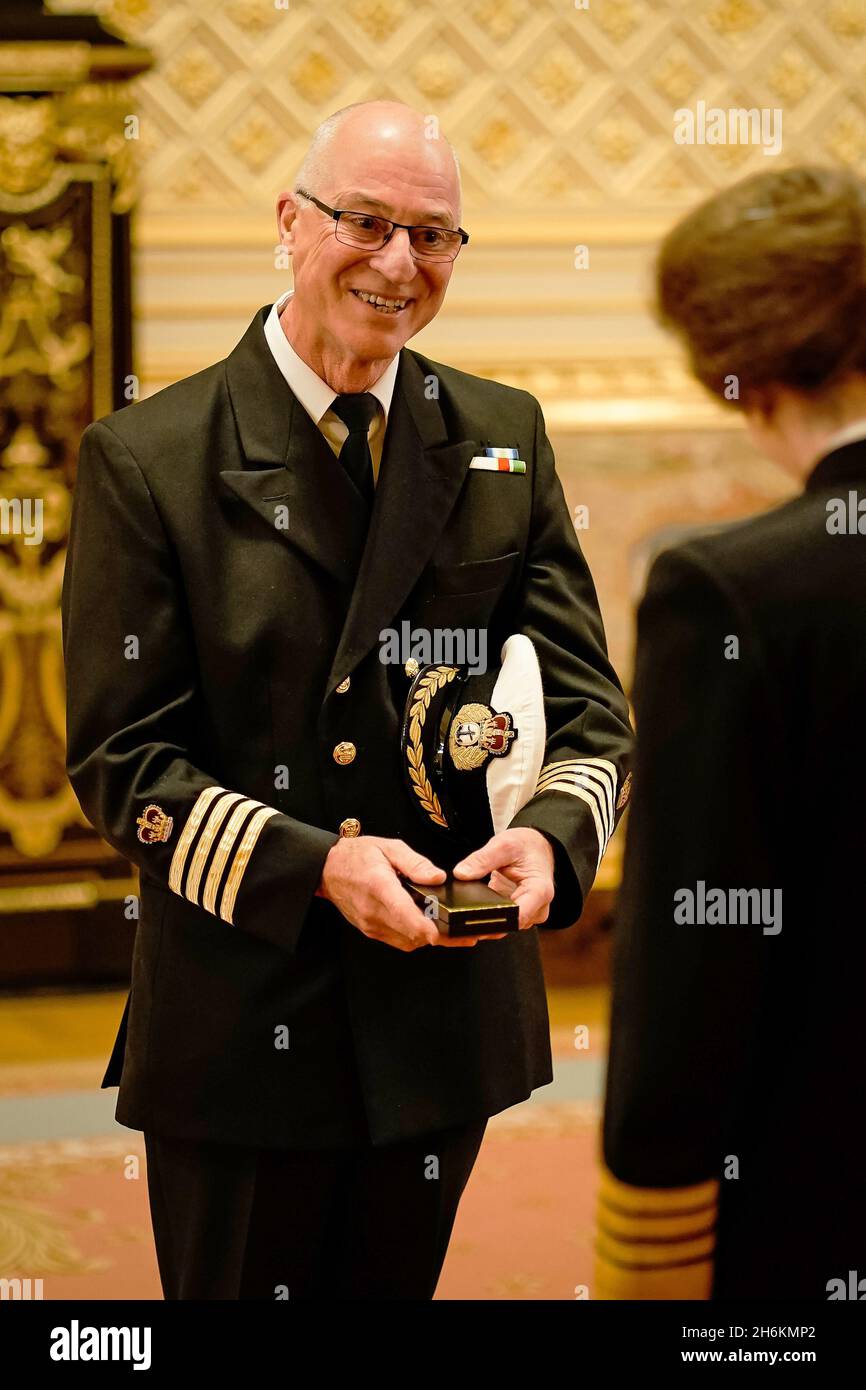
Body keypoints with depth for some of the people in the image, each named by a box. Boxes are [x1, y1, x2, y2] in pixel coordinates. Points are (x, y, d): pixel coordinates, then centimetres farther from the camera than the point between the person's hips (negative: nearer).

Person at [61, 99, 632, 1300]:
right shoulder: (146, 460, -7)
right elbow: (123, 761, -9)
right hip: (239, 1019, -3)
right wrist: (311, 864, -23)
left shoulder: (504, 438, 5)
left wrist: (552, 830, -19)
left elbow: (585, 701, 3)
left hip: (447, 1009, 3)